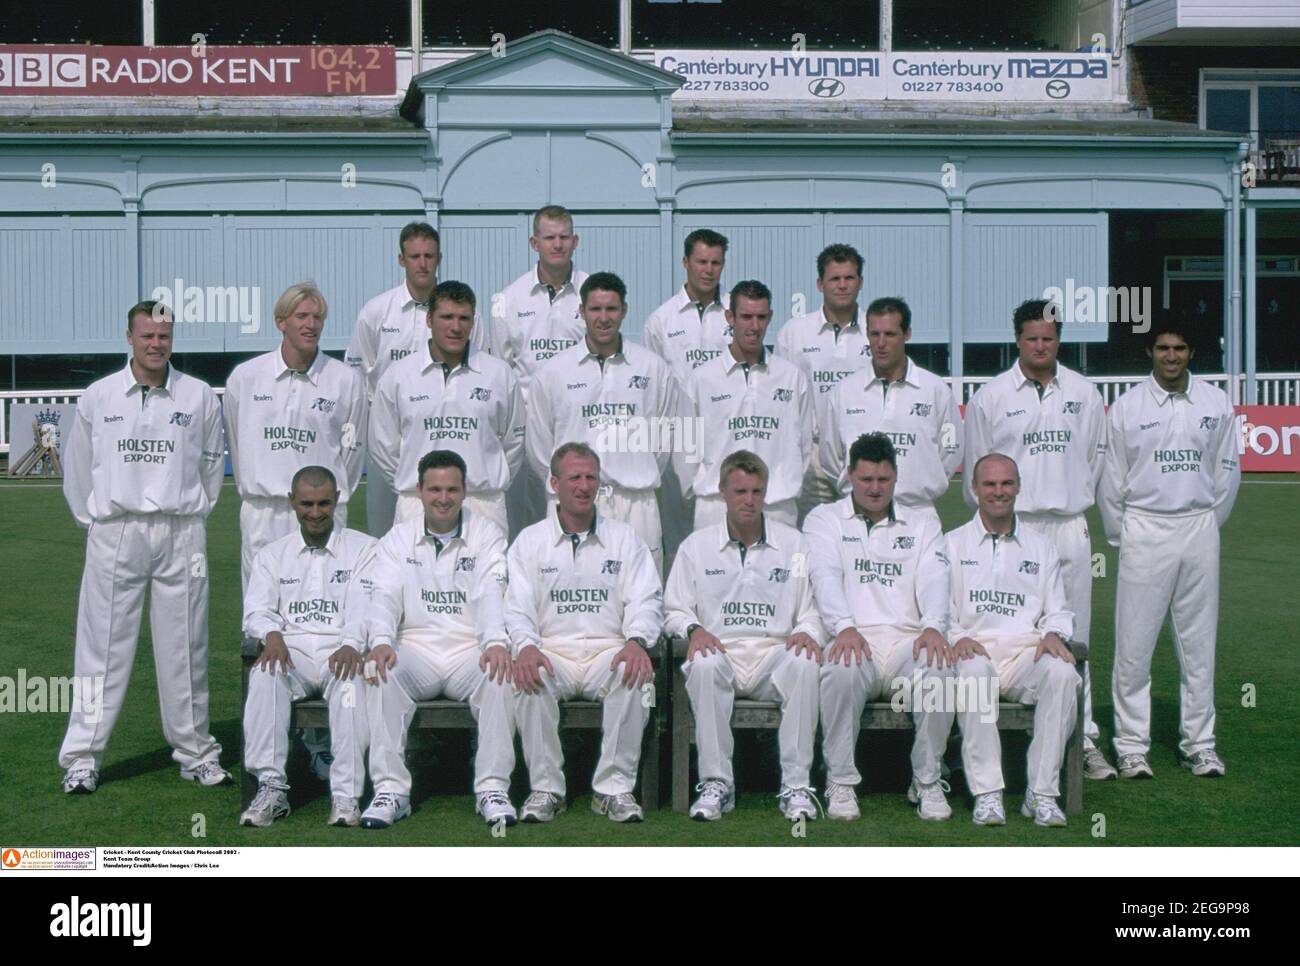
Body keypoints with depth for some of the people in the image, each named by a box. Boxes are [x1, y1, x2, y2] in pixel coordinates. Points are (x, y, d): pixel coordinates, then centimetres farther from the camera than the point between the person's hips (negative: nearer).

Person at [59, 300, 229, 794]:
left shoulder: (201, 398, 5)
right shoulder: (97, 397, 4)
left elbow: (211, 464, 14)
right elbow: (77, 467, 13)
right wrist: (94, 520, 12)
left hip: (181, 535, 1)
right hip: (115, 536, -1)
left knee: (185, 648, 5)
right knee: (103, 646, -1)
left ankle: (196, 752, 15)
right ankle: (82, 758, 4)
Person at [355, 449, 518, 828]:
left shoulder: (487, 534, 6)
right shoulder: (398, 538, 10)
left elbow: (492, 594, -9)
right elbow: (385, 595, -3)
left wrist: (497, 642, -29)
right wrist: (381, 641, -25)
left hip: (471, 649, -1)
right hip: (417, 647, 1)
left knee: (500, 675, -33)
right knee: (382, 674, -30)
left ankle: (492, 788, -26)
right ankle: (390, 789, -28)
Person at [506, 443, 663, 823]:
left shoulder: (624, 538, 13)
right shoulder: (530, 541, 12)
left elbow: (646, 600, 5)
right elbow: (518, 607, 4)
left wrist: (636, 641, -18)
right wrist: (526, 647, -20)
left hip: (608, 649, 0)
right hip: (552, 650, 0)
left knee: (636, 675, -34)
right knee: (528, 677, -34)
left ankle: (615, 787, -26)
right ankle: (545, 788, -24)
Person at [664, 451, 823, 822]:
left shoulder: (793, 544, 13)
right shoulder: (697, 545, 12)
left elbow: (811, 608, 13)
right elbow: (674, 610, 13)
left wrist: (807, 632, -10)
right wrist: (693, 629, -9)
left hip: (775, 652, 0)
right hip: (722, 651, 0)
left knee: (805, 664, -34)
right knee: (705, 664, -37)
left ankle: (796, 785, -30)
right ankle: (716, 782, -30)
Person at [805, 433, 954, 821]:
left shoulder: (922, 526, 22)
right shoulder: (825, 520, 16)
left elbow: (934, 581, 5)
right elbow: (826, 576, -3)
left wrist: (933, 627, -18)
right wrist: (844, 626, -23)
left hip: (908, 639, 2)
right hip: (854, 638, -2)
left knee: (937, 672, -33)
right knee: (842, 671, -38)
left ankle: (928, 781, -15)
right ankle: (840, 780, -21)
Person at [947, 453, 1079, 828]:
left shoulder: (1040, 546, 22)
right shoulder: (953, 544, 16)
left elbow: (1058, 610, 19)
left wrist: (1053, 634, -4)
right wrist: (957, 638, -11)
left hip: (1028, 649, 2)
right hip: (974, 646, -2)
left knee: (1062, 673, -34)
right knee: (975, 671, -39)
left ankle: (1042, 793, -29)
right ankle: (986, 794, -37)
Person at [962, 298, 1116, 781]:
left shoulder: (1083, 393, 10)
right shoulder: (990, 396, 3)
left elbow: (1096, 454, 20)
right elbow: (976, 467, 8)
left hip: (1069, 527, 2)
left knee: (1073, 637, 3)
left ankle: (1084, 739, 6)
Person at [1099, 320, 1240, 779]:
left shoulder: (1216, 404, 6)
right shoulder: (1127, 406, 1)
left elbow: (1227, 471, 11)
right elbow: (1111, 479, 4)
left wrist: (1209, 524, 10)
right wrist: (1120, 535, 4)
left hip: (1198, 529, 2)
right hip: (1145, 530, -2)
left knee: (1198, 642, 5)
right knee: (1134, 642, -3)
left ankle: (1199, 745, 13)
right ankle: (1131, 746, 4)